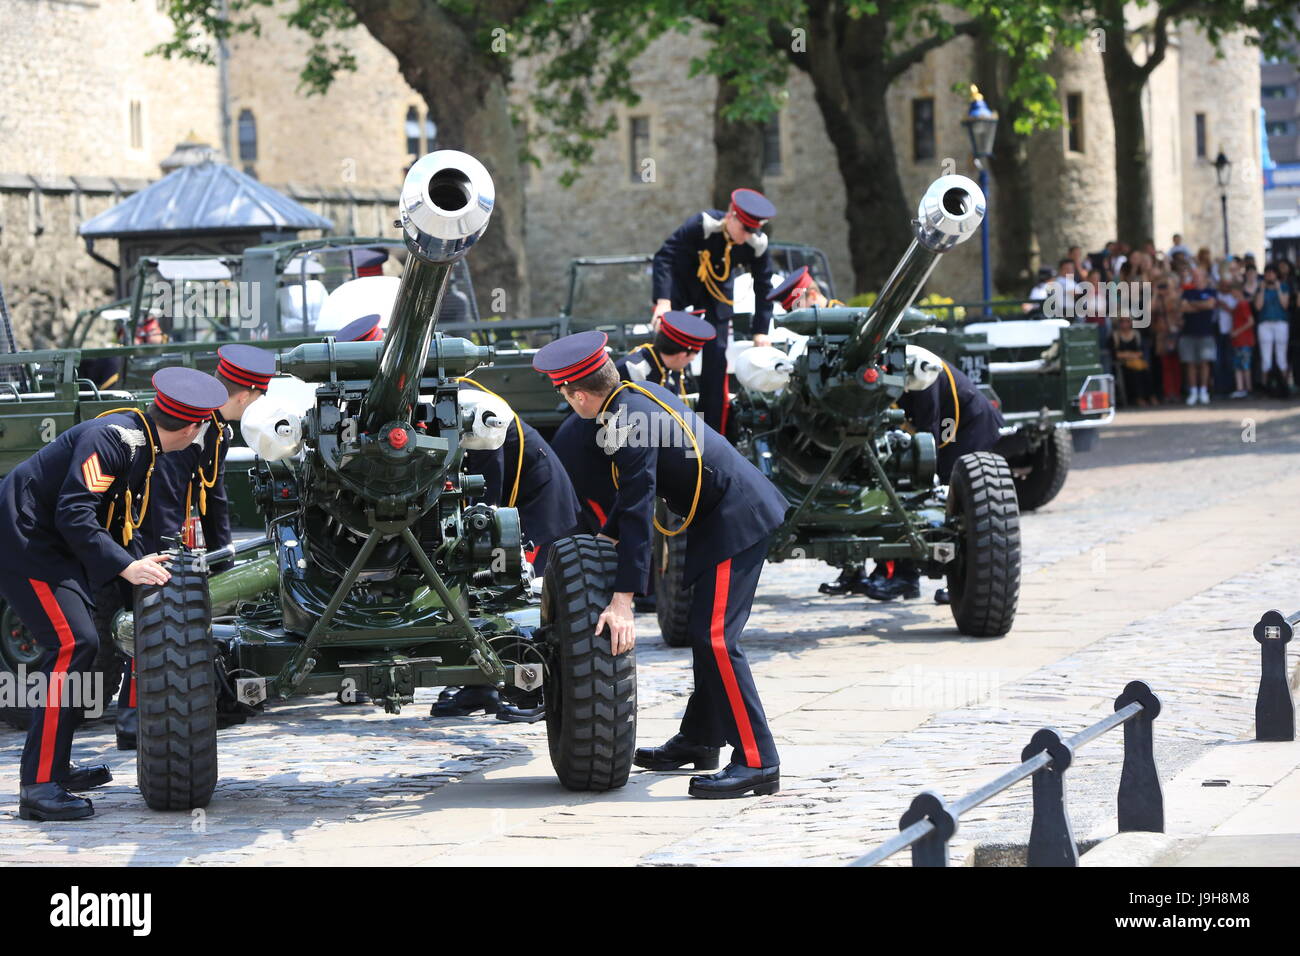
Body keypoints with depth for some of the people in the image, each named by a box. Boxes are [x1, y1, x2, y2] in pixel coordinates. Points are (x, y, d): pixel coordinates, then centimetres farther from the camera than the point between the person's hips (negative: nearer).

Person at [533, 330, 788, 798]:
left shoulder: (629, 427, -23)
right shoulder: (638, 394, 7)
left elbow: (638, 514, -26)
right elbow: (634, 493, 21)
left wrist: (622, 602, -27)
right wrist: (604, 539, 25)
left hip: (736, 521, -11)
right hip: (732, 512, 11)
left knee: (714, 637, -14)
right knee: (704, 631, 19)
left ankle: (756, 762, -14)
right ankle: (699, 740, 31)